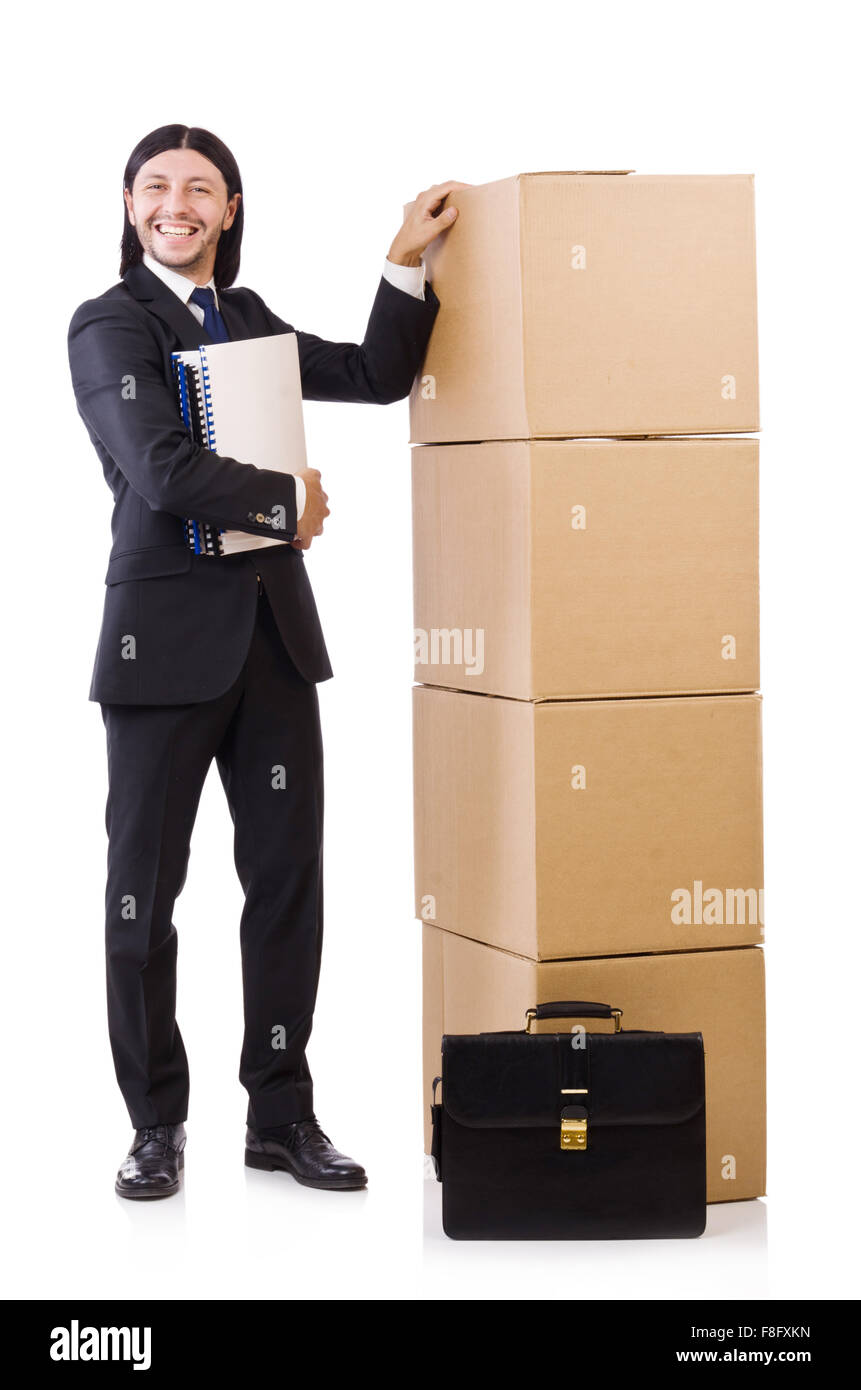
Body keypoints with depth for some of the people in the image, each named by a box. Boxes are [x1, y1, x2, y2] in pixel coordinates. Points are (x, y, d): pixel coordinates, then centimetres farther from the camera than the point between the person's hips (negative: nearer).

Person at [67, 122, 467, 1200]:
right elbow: (163, 471, -16)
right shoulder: (109, 325, -5)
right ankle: (157, 1124, 14)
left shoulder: (249, 321, 16)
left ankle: (281, 1113, 16)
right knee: (143, 887, 1)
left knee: (287, 877, 6)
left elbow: (377, 377, 16)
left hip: (272, 627, 6)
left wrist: (408, 262, 6)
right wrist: (287, 502, -6)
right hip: (166, 634, -6)